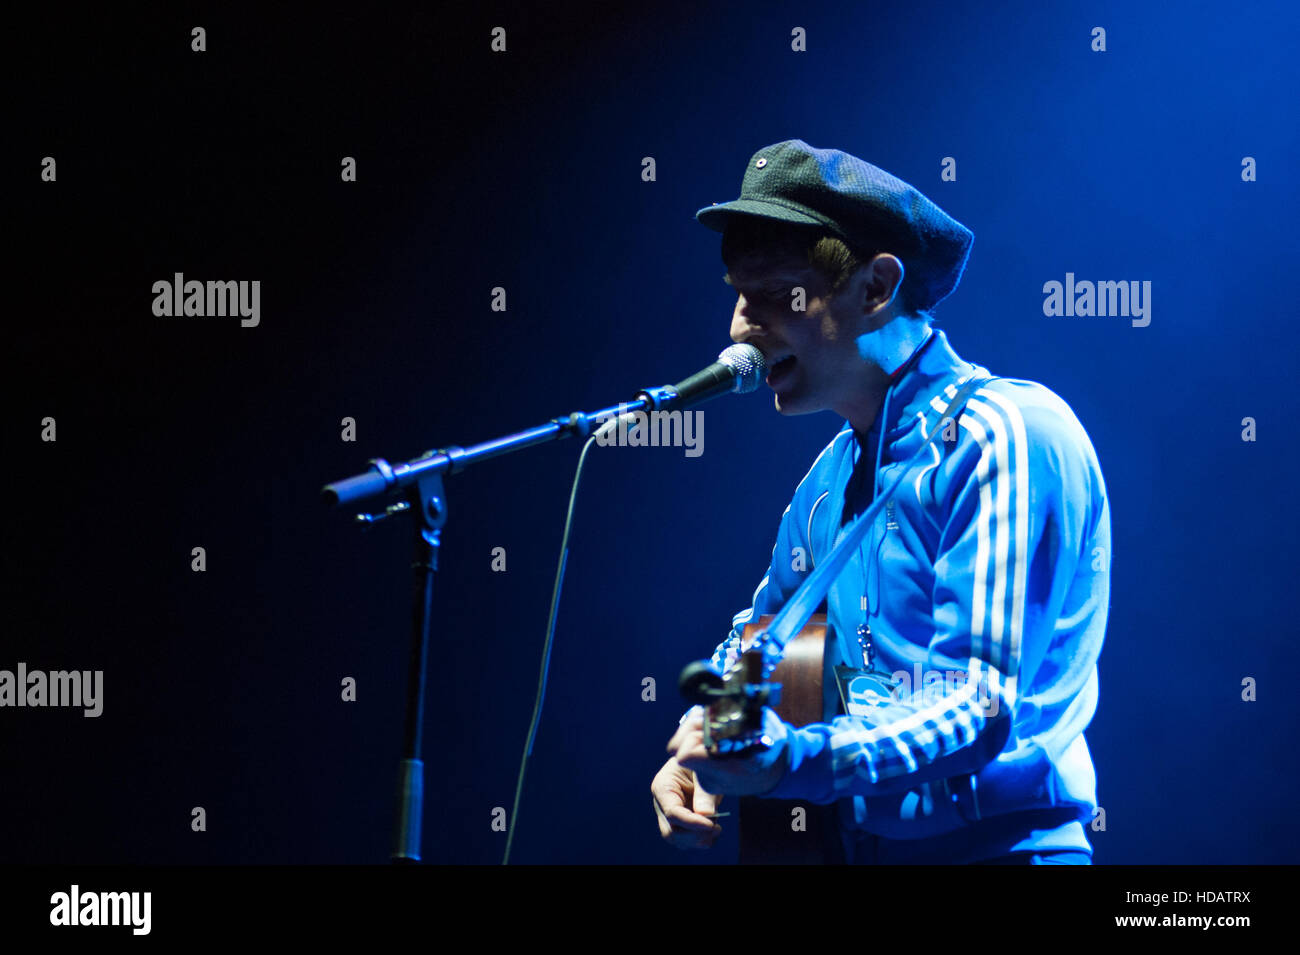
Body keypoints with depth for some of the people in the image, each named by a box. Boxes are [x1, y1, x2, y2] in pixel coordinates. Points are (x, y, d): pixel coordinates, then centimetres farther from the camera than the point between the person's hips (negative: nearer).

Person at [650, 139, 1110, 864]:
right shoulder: (835, 475, 14)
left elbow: (980, 708, -18)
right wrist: (698, 747, 9)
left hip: (998, 842, -6)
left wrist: (793, 759, -30)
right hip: (857, 845, 7)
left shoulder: (1002, 438, -10)